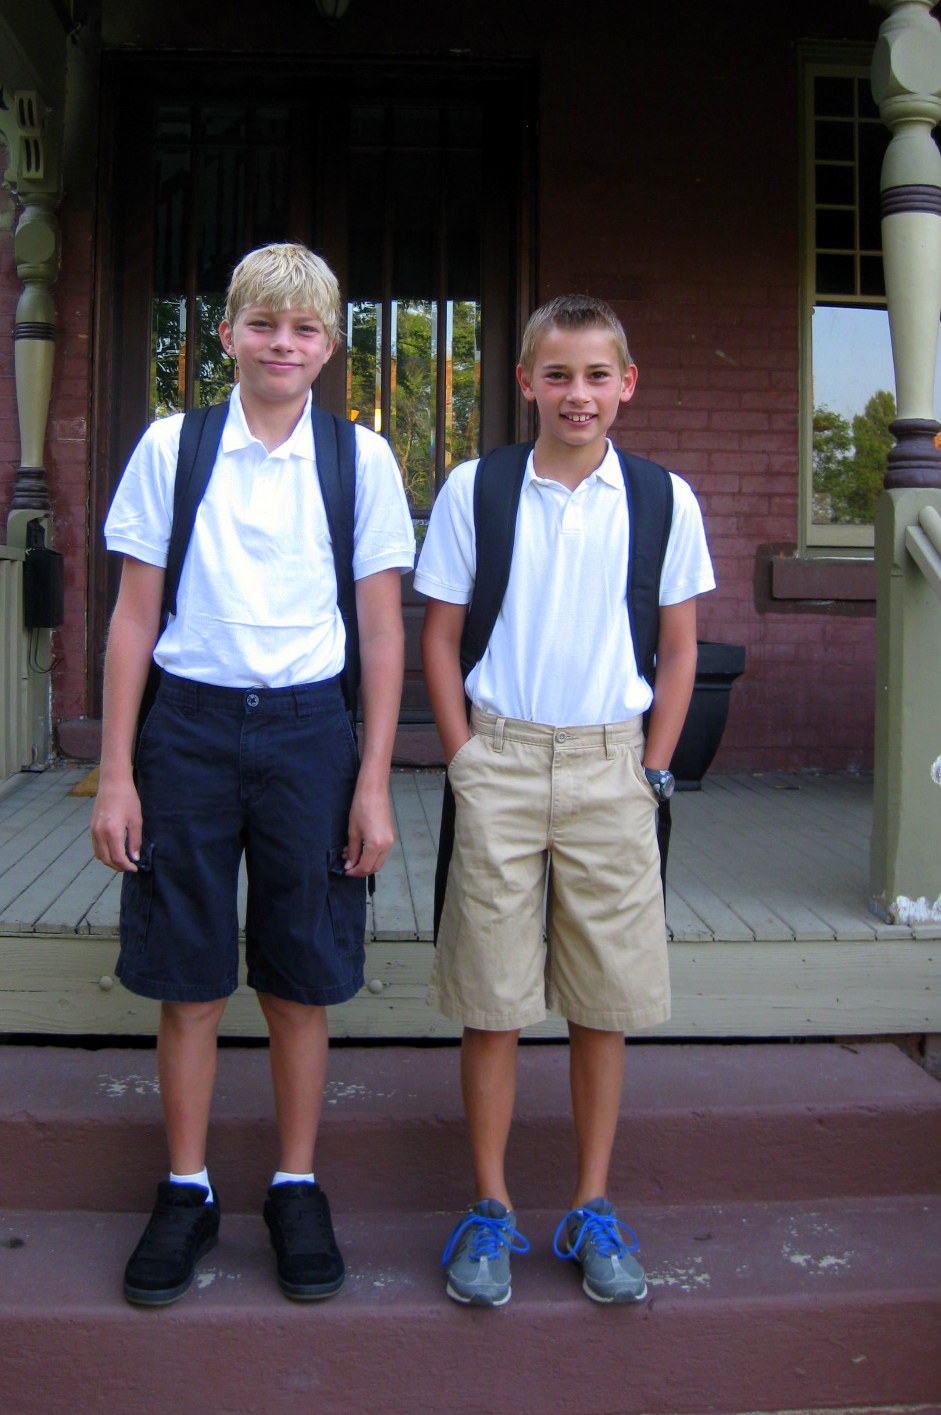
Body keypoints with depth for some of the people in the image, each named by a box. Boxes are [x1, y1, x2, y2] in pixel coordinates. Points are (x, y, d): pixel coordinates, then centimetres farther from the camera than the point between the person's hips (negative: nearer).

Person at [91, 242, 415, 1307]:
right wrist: (115, 771, 0)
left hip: (308, 728, 0)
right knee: (187, 977, 6)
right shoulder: (170, 448, 4)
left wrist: (374, 782, -1)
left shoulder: (361, 459, 3)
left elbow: (382, 632, 4)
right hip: (189, 726, 1)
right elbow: (135, 617, 5)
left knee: (301, 979, 6)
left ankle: (296, 1188, 24)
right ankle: (186, 1191, 23)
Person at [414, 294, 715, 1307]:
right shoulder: (474, 490, 2)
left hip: (610, 766, 1)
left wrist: (651, 770, 3)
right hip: (501, 759, -1)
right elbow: (438, 637, 6)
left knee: (604, 1003, 6)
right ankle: (490, 1210, 18)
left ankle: (592, 1210, 22)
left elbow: (678, 650, 10)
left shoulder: (665, 500, 4)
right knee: (490, 999, 3)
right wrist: (465, 761, -2)